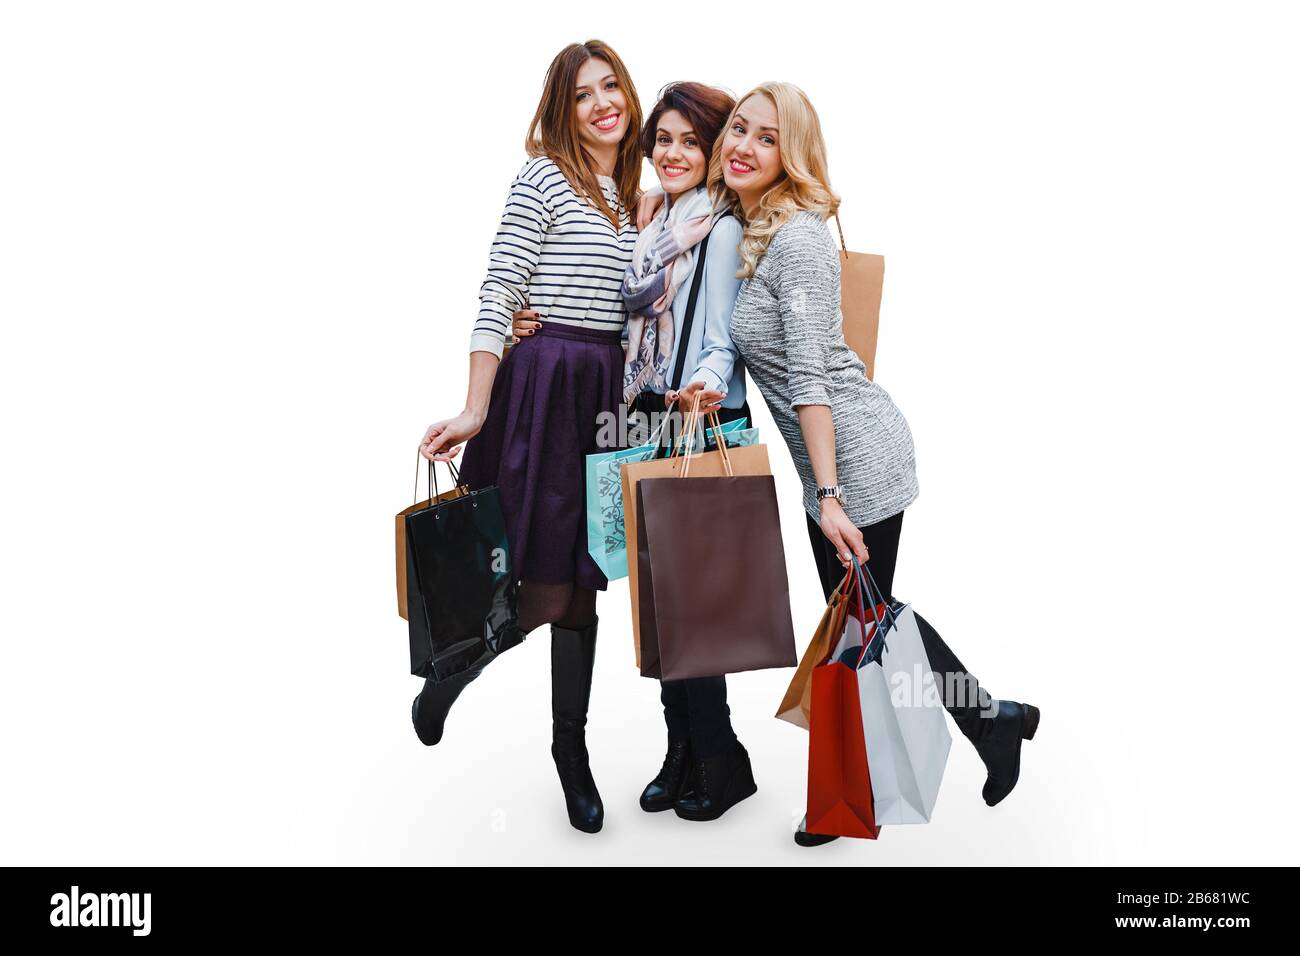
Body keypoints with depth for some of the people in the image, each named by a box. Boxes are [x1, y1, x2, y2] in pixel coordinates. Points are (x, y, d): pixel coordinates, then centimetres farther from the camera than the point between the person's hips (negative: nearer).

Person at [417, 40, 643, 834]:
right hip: (541, 383, -6)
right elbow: (497, 296, -11)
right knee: (543, 587, -6)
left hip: (609, 391, 6)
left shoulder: (639, 196, 17)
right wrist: (476, 411, -18)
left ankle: (572, 747, 24)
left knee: (581, 576, 11)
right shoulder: (543, 179, -5)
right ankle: (445, 675, 24)